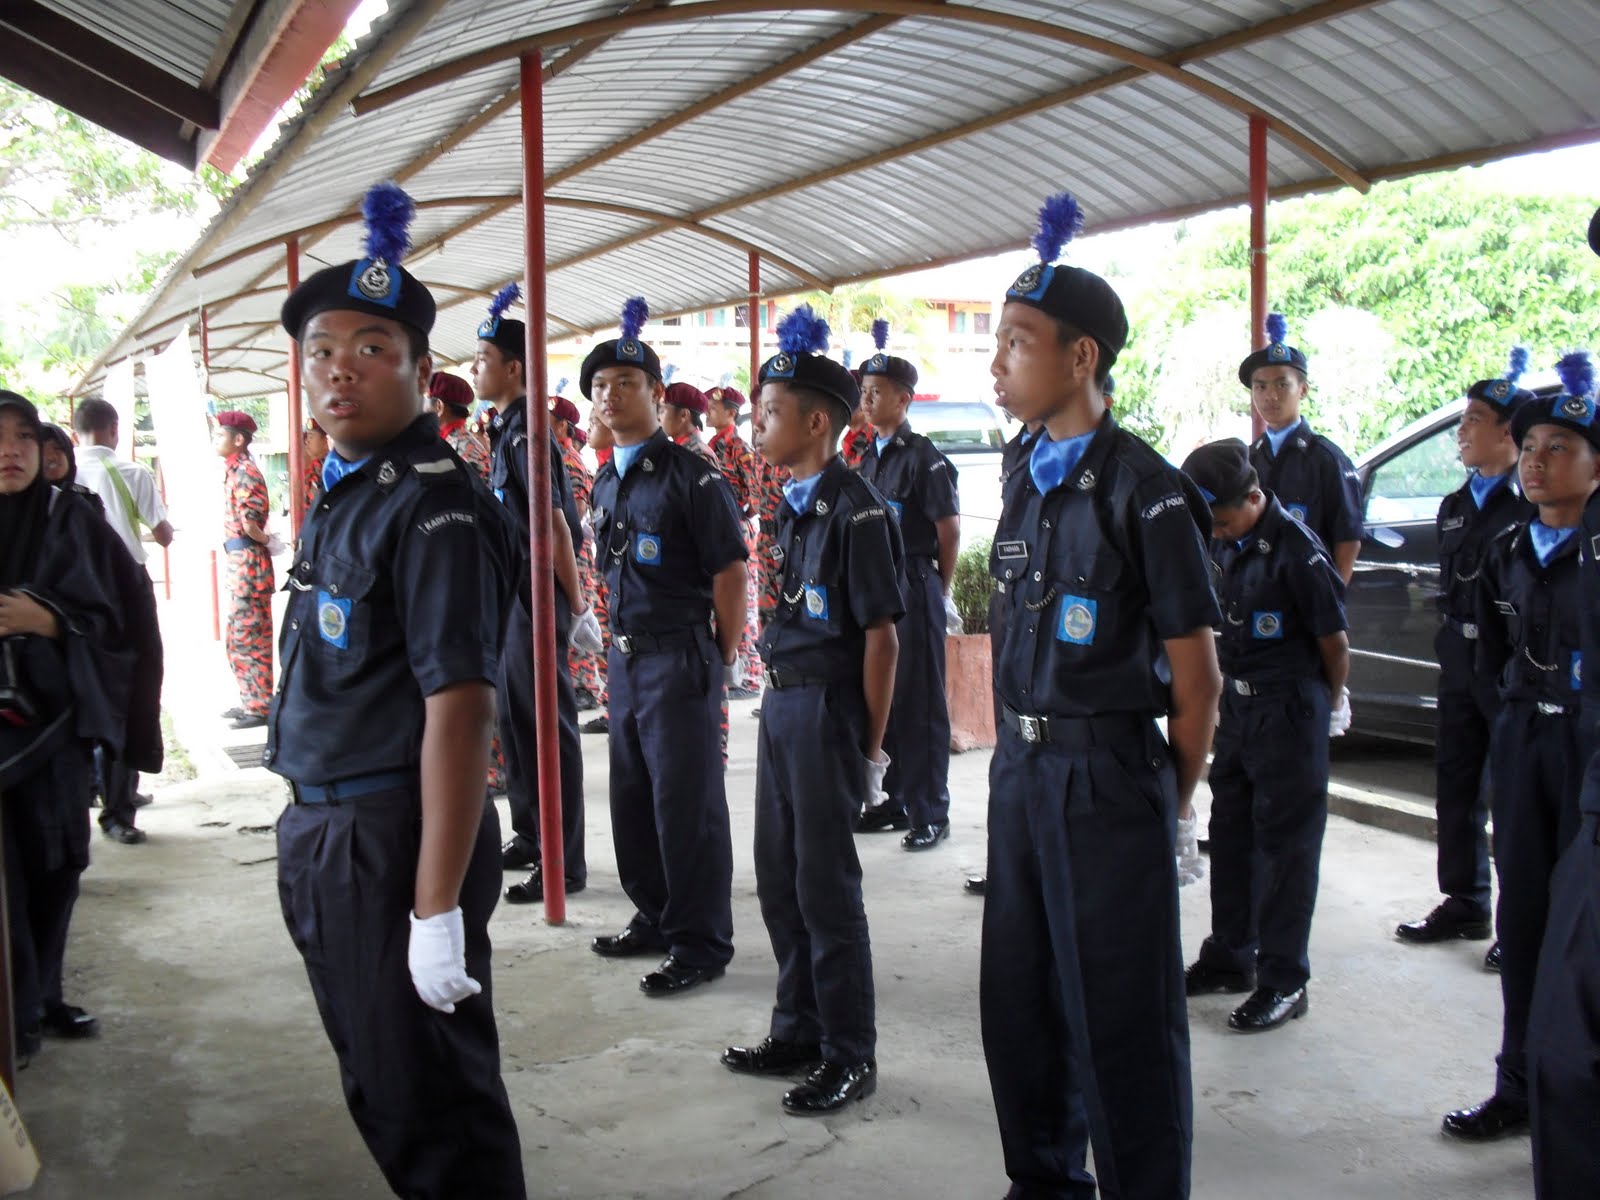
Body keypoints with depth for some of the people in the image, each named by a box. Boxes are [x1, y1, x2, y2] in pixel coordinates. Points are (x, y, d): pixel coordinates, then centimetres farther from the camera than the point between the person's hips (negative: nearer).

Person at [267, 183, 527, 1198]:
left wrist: (438, 909, -26)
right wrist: (312, 833, 17)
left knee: (436, 1112, 5)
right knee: (377, 1088, 23)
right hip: (324, 835, 9)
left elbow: (459, 709, -25)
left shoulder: (434, 507, -19)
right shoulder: (342, 497, 11)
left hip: (396, 843, -9)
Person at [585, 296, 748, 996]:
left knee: (686, 804, -2)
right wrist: (621, 640, 15)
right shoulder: (605, 482, 12)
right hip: (625, 658, 8)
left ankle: (699, 945, 9)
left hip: (679, 660, -8)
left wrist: (721, 667, -8)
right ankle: (655, 918, 29)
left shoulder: (690, 475, -11)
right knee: (632, 799, 14)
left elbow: (729, 575, -11)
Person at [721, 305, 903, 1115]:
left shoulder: (855, 510, -15)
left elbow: (880, 634, -15)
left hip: (828, 709, -9)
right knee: (778, 879, 16)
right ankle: (799, 1029, 31)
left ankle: (849, 1055, 14)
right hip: (783, 704, 9)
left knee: (825, 886, 0)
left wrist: (870, 745, -13)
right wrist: (781, 701, 11)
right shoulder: (792, 507, 11)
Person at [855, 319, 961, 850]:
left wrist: (937, 589, 1)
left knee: (920, 700, -2)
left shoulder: (923, 458, -9)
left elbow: (949, 531, -7)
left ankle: (930, 811, 5)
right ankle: (896, 798, 22)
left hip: (914, 587, -7)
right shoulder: (868, 458, 13)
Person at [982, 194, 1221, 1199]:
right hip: (1021, 767, 8)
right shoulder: (1030, 488, 10)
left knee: (1122, 1013, 4)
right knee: (1019, 996, 16)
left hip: (1108, 775, -7)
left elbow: (1196, 678, -10)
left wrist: (1171, 802, -2)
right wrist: (1022, 750, 13)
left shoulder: (1145, 490, -13)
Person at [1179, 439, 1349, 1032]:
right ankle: (1229, 958, 28)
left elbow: (1335, 641, -10)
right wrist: (1224, 692, 15)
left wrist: (1327, 706, 3)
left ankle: (1284, 981, 10)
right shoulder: (1222, 544, 3)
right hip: (1234, 705, 7)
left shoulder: (1296, 549, -18)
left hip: (1289, 711, -7)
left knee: (1284, 844, 0)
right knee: (1230, 833, 14)